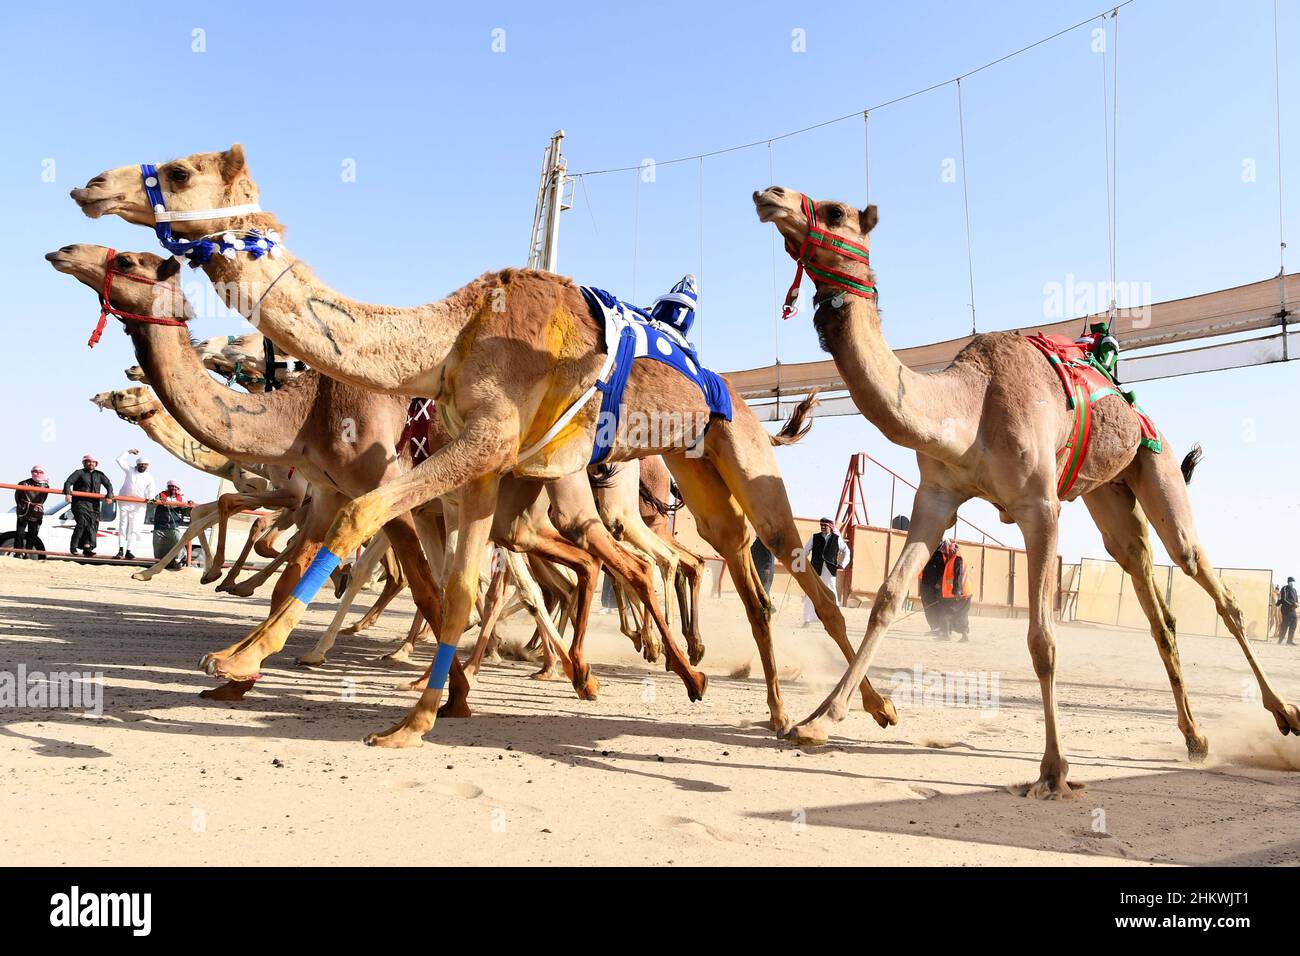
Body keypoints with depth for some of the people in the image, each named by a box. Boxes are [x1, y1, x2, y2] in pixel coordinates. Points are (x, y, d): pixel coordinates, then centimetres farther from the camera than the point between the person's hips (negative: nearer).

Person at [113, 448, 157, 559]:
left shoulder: (149, 478, 8)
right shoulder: (130, 470, 8)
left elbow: (152, 491, 5)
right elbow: (119, 459, 5)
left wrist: (150, 497, -15)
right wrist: (129, 451, 6)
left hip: (139, 505, 0)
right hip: (125, 502, 0)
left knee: (133, 528, -3)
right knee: (123, 525, -2)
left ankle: (128, 551, -1)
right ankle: (121, 550, -3)